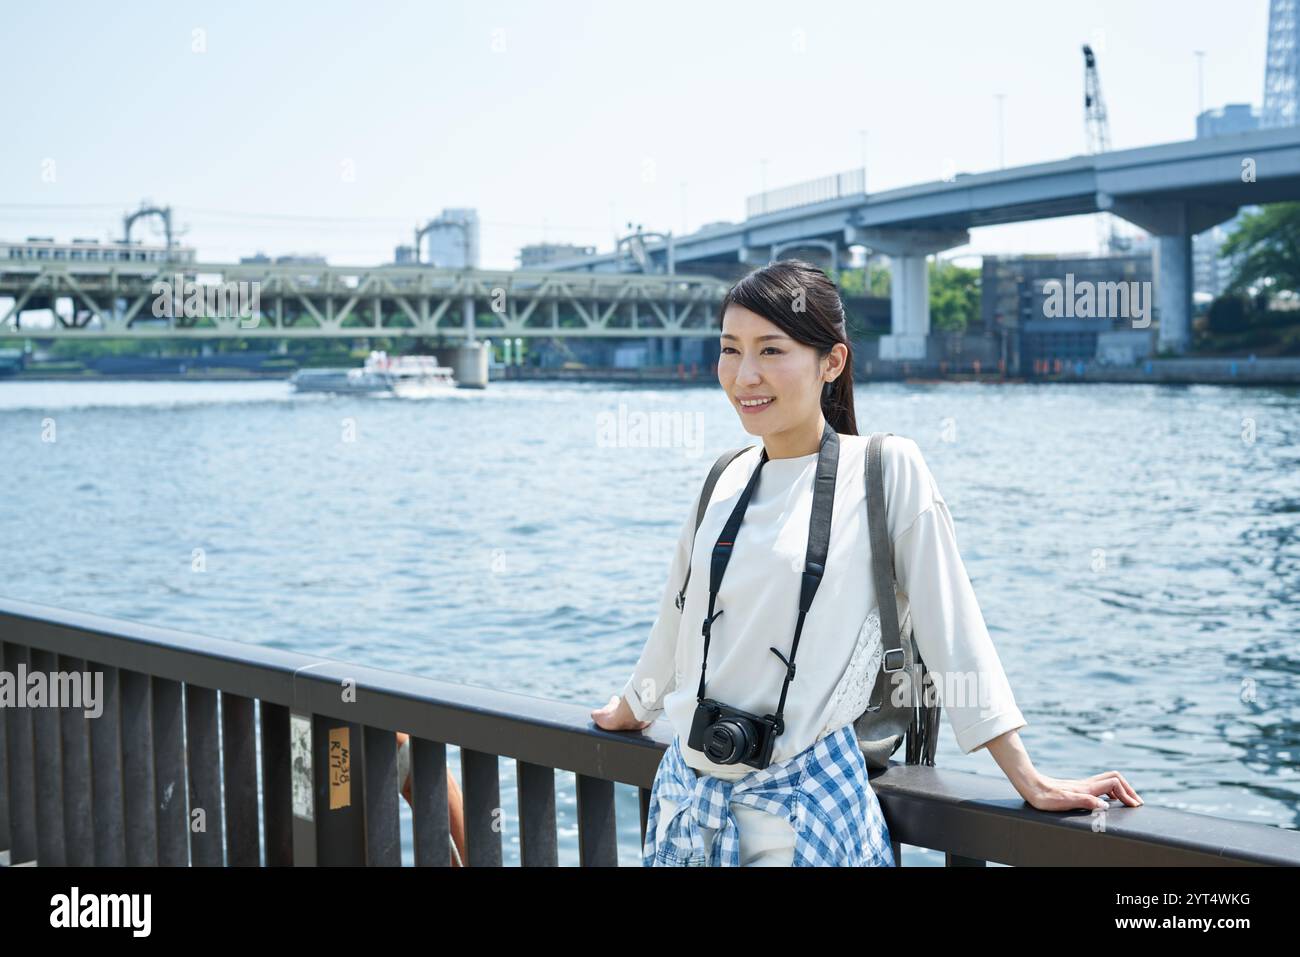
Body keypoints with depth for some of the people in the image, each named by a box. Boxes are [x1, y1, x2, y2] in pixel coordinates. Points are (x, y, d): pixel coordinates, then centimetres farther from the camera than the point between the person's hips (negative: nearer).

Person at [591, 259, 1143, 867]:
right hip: (687, 794, 5)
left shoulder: (887, 470, -8)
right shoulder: (725, 482, 5)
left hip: (806, 805, -5)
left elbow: (951, 629, -6)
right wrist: (629, 711, 31)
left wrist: (1030, 781, -7)